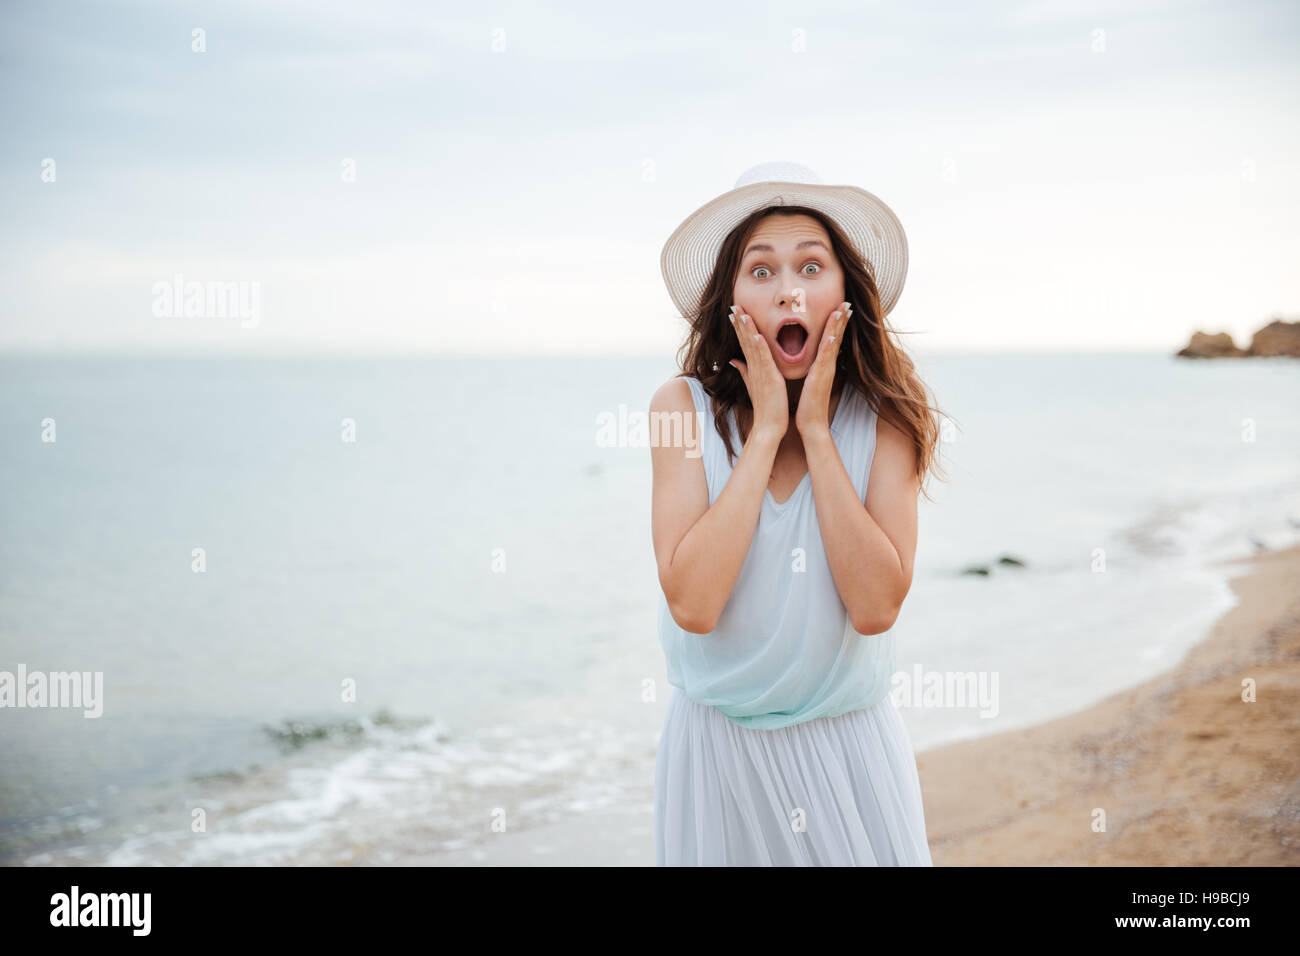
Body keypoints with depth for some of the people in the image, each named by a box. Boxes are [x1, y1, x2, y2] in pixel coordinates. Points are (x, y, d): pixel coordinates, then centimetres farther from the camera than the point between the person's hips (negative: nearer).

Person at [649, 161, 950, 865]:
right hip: (717, 746, 0)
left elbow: (875, 607, -21)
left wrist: (815, 429, -19)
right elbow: (691, 603, -22)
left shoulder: (882, 418, -8)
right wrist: (767, 430, -20)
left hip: (850, 745, 0)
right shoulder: (684, 407, -10)